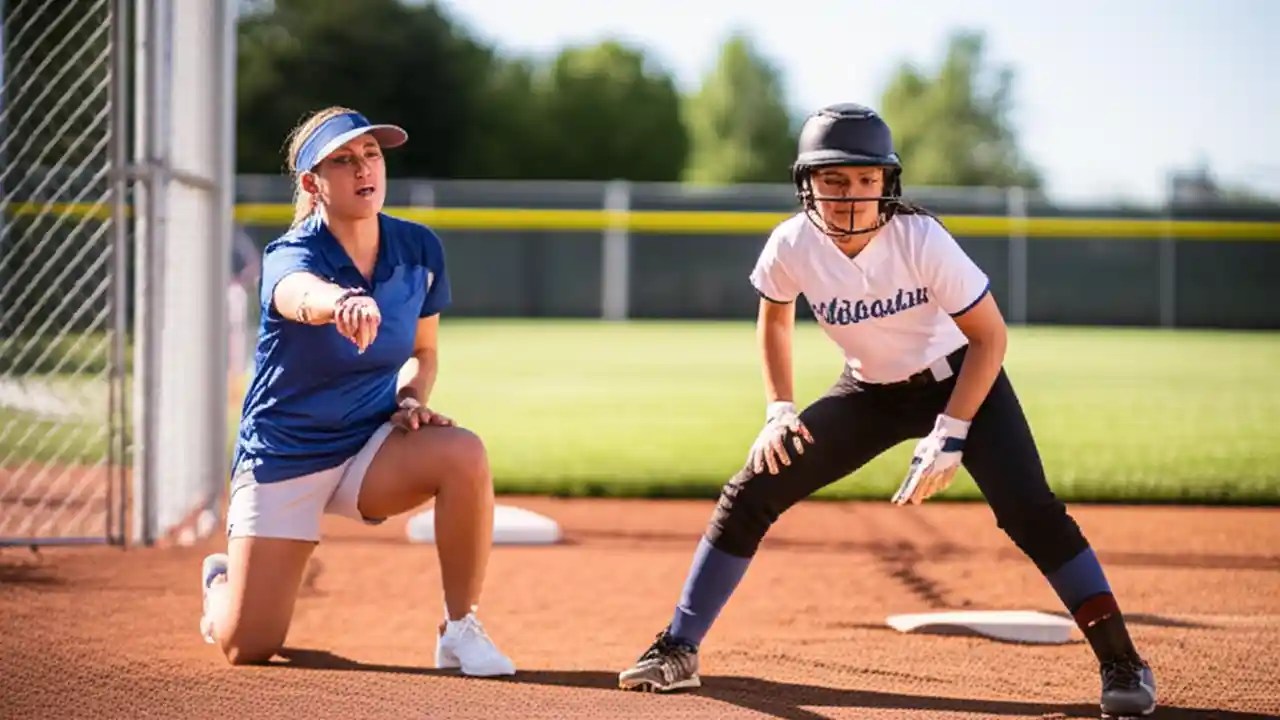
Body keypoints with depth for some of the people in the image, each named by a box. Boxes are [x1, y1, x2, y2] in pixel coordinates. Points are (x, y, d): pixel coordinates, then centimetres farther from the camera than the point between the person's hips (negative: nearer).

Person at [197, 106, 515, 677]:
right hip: (284, 454, -3)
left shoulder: (418, 249, -5)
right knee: (247, 646, -7)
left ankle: (460, 630, -13)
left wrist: (412, 401, -11)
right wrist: (344, 303, -71)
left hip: (374, 447, 3)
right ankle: (222, 582, 33)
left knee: (464, 454, -31)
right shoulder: (290, 255, -20)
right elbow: (301, 294, -47)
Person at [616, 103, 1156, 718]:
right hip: (870, 392, 3)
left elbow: (989, 335, -20)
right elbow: (774, 319, 4)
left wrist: (950, 435, -26)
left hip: (961, 381, -3)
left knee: (1029, 511, -22)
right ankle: (678, 650, 5)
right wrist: (779, 411, -5)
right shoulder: (792, 246, -20)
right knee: (751, 493, -6)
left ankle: (1122, 662, -12)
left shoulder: (922, 240, -29)